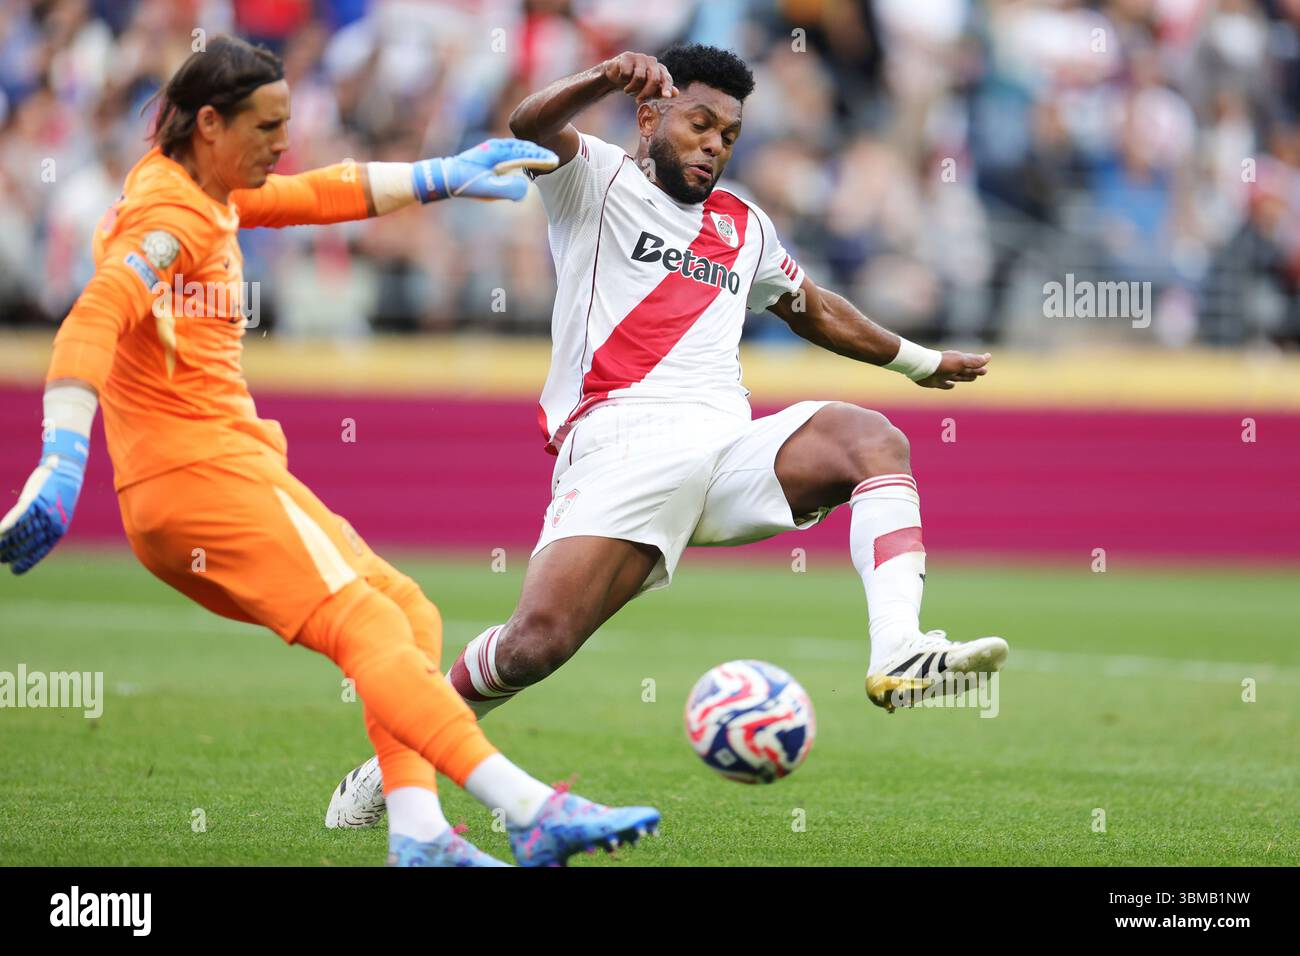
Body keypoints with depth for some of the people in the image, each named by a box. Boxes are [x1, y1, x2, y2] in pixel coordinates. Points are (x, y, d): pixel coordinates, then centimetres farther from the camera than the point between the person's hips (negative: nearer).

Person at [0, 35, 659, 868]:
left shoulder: (205, 194, 17)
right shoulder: (172, 214, -14)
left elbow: (319, 196, 31)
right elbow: (94, 321, -29)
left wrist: (444, 177, 31)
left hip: (218, 468, 11)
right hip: (205, 466, -11)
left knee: (410, 616, 7)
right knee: (370, 631, -19)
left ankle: (418, 832, -6)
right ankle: (534, 812, -28)